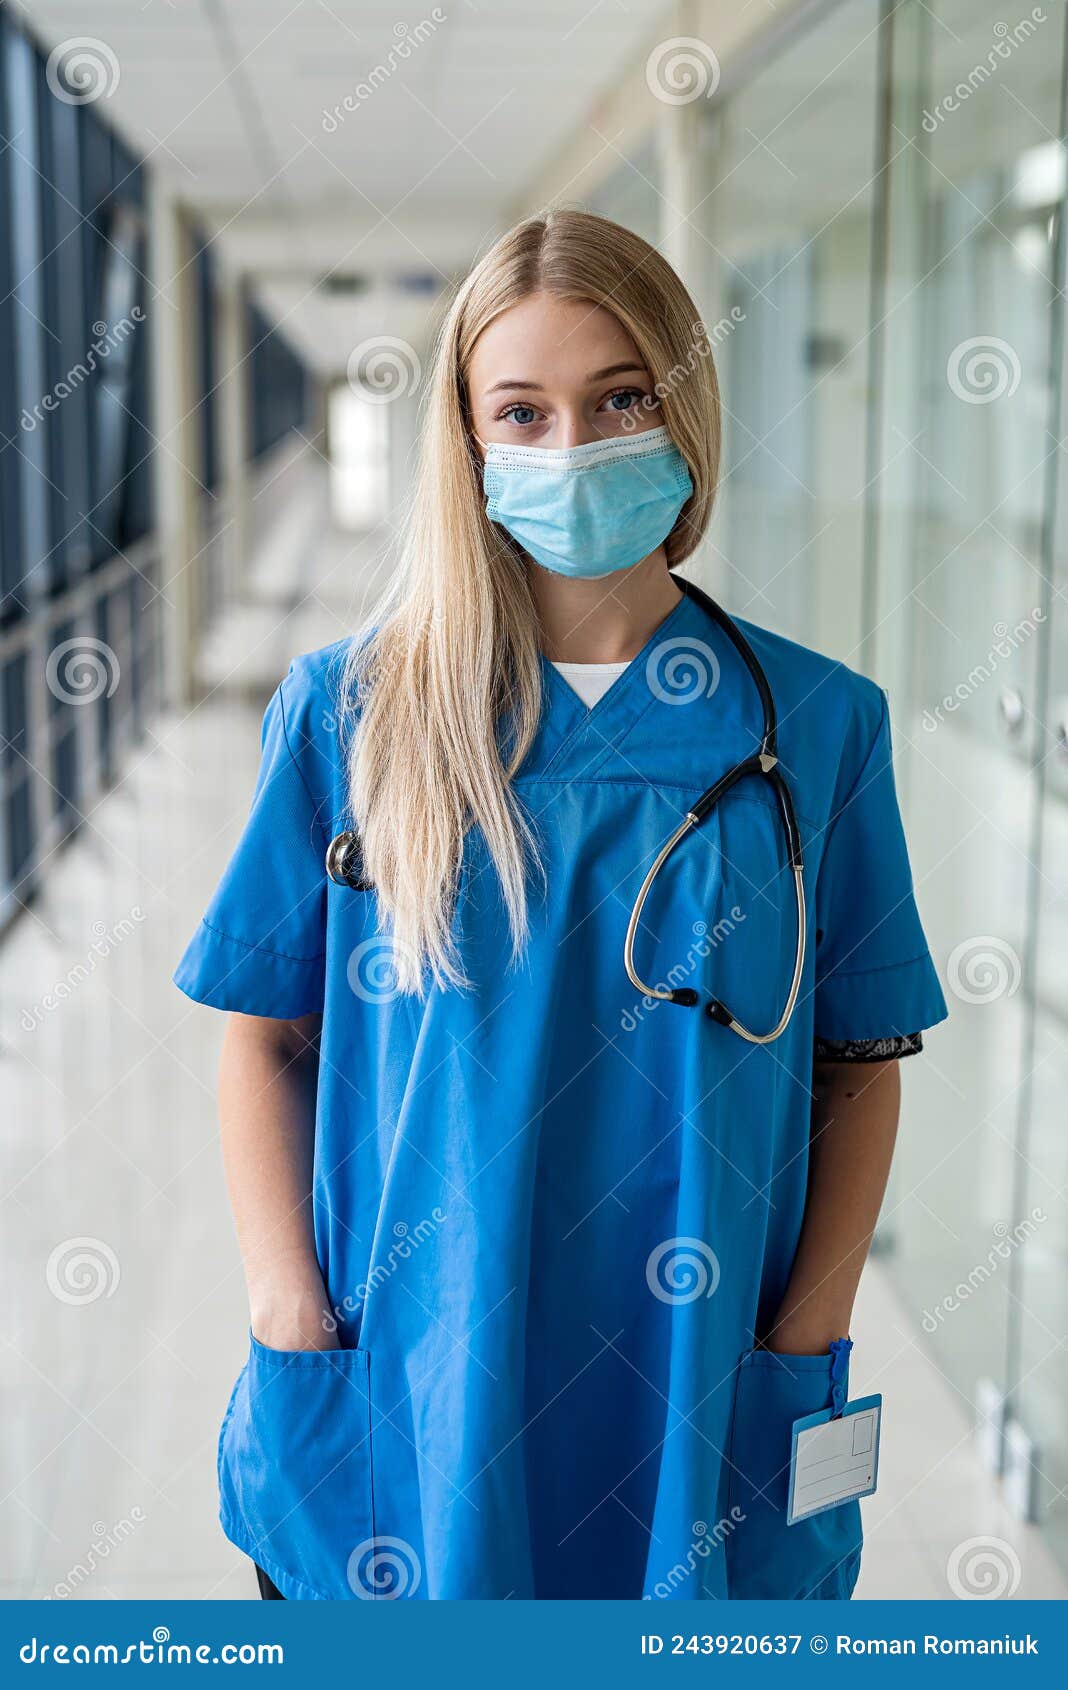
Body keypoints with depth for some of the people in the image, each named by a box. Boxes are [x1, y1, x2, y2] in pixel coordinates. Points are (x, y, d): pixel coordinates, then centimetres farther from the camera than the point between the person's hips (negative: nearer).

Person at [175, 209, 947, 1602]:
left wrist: (808, 1335, -5)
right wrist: (293, 1322, -7)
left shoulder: (815, 725, -1)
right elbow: (268, 1040, 1)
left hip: (703, 1422, 1)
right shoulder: (346, 714, -1)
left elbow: (860, 1061, 2)